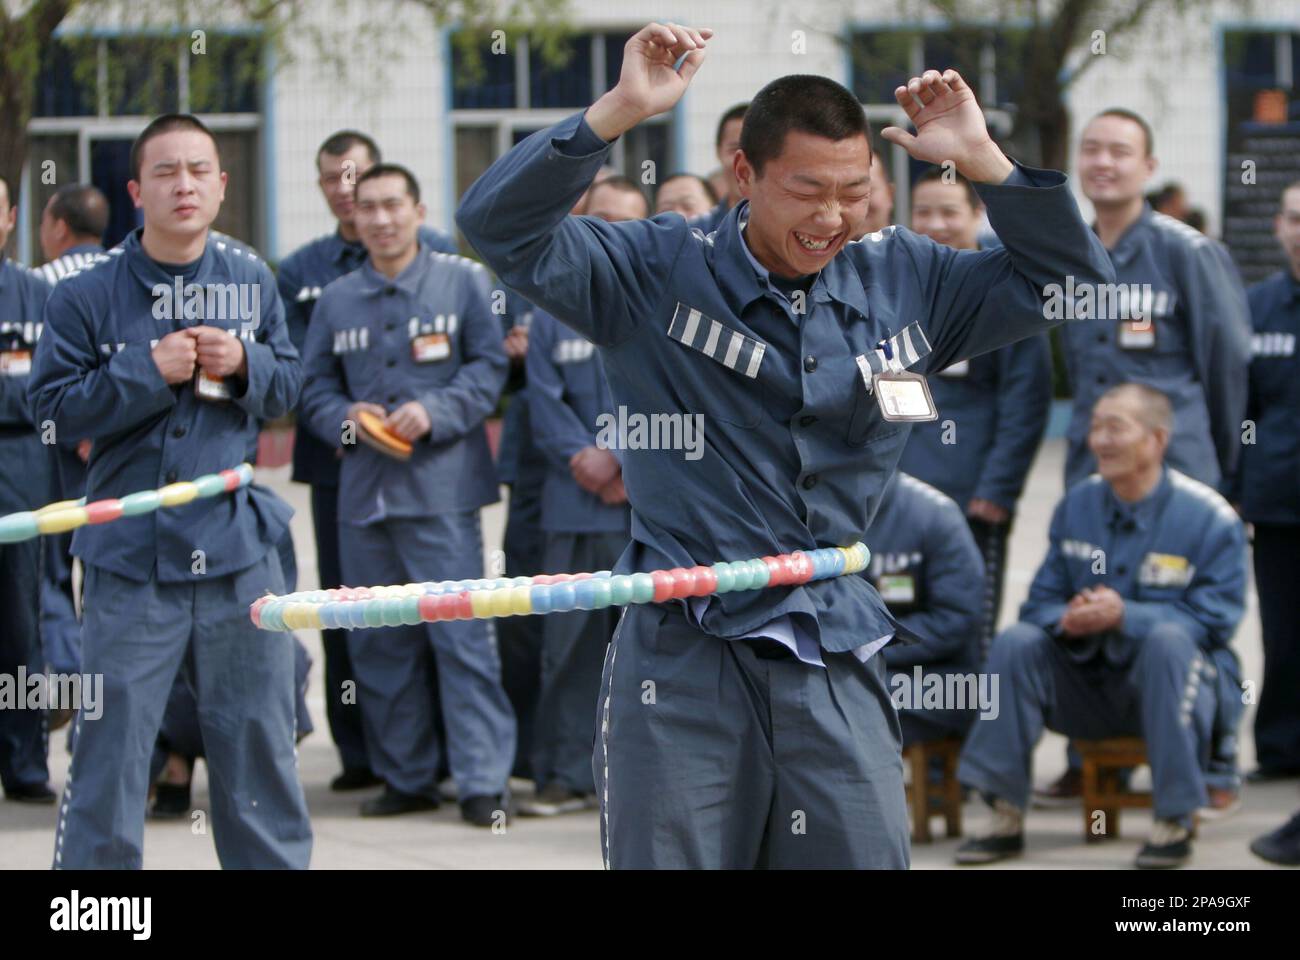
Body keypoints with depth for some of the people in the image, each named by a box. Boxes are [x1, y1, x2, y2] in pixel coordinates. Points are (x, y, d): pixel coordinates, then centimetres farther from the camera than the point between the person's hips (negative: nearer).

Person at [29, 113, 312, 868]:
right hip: (132, 557, -2)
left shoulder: (252, 282, 6)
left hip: (239, 550, 3)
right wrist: (147, 373, -15)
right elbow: (55, 404, -5)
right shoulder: (89, 295, -3)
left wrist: (246, 366, -8)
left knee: (259, 741, 11)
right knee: (111, 749, 0)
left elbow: (289, 385, 13)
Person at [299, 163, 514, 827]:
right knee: (378, 641, 7)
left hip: (441, 482, -4)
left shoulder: (462, 281, 4)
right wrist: (345, 417, -8)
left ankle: (483, 780, -7)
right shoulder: (336, 299, 13)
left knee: (462, 634, -9)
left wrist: (434, 412, -14)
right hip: (362, 490, 4)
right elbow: (315, 388, 14)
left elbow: (489, 367, 0)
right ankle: (405, 776, 16)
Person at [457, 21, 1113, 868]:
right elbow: (500, 226, -10)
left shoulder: (907, 283, 10)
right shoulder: (656, 274, 0)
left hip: (836, 667, 3)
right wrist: (620, 110, -20)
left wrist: (982, 159, -2)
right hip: (683, 661, -3)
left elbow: (1072, 281, 12)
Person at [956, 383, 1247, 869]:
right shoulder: (1076, 505, 4)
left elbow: (1212, 622, -16)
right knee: (1016, 642, -20)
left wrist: (1125, 616, -30)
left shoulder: (1211, 518, -11)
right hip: (1087, 685, 4)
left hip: (1170, 686, -4)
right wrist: (1067, 620, -22)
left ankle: (1175, 822, -29)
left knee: (1167, 640, -36)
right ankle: (1006, 819, -17)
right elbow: (1042, 599, 5)